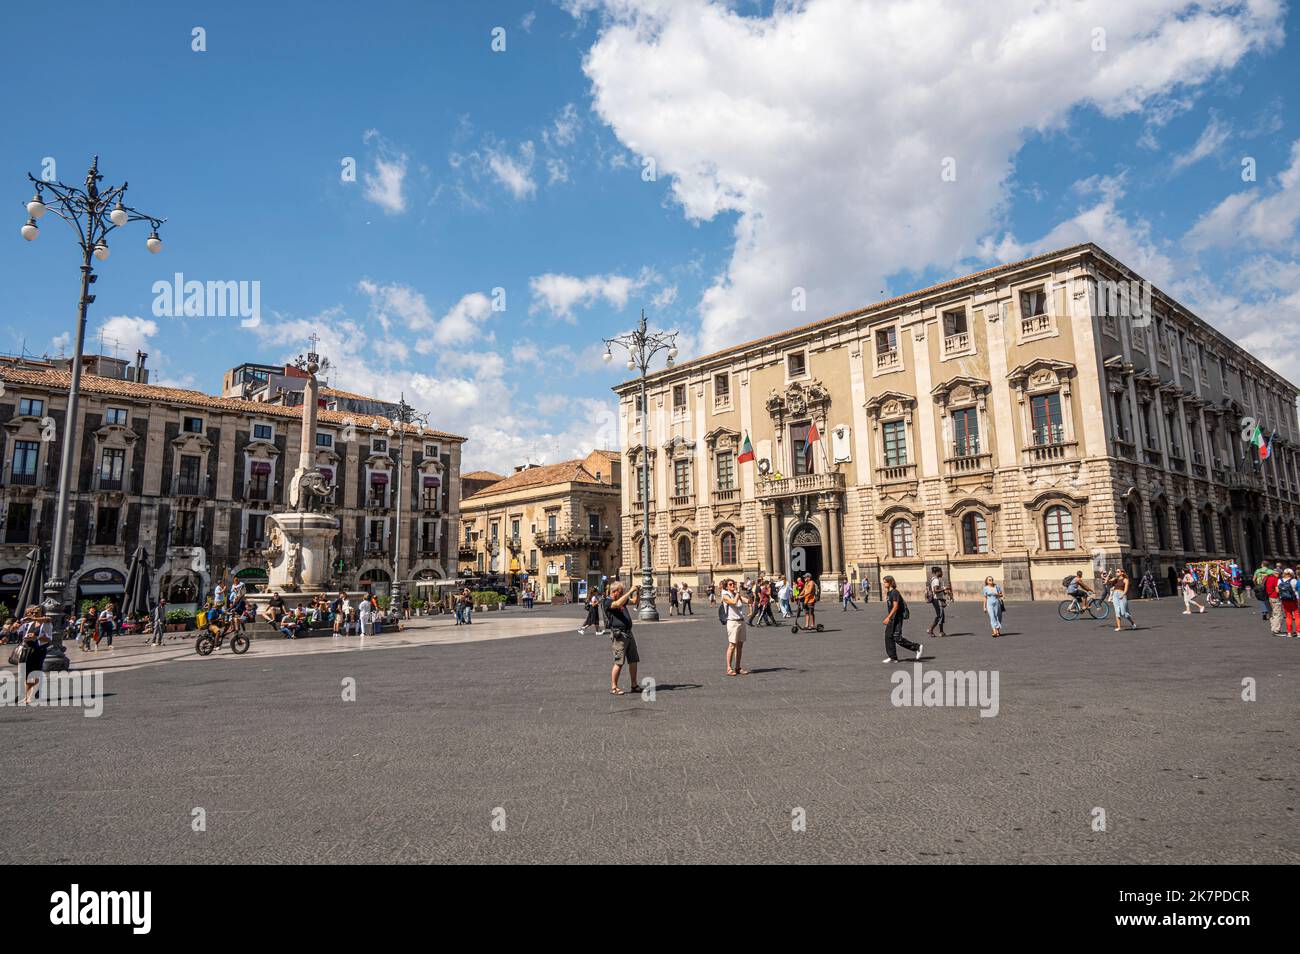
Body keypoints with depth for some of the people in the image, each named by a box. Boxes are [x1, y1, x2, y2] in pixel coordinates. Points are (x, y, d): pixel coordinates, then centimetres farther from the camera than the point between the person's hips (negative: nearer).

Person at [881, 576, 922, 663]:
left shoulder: (895, 592, -16)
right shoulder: (888, 593, 13)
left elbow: (895, 606, -21)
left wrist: (888, 617, -25)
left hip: (897, 618, -9)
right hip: (892, 618, 9)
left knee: (897, 638, -7)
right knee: (888, 637, 6)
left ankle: (917, 647, 6)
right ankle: (892, 657, 11)